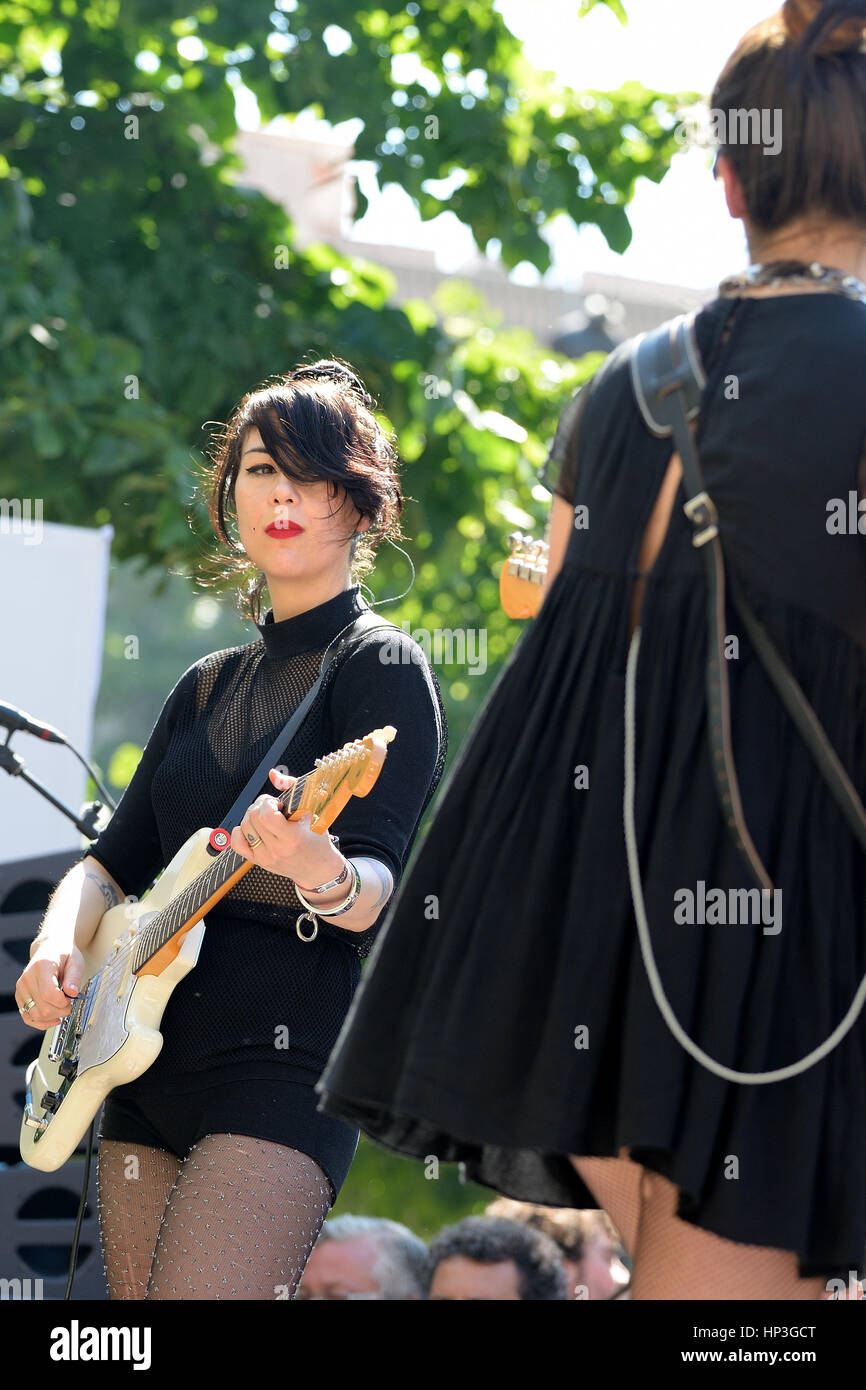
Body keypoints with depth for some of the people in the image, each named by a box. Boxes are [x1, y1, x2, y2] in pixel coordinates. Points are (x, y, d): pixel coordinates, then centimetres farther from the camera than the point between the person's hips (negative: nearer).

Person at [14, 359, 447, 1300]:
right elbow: (114, 859, 18)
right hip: (150, 1051, 8)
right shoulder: (208, 686, 20)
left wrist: (320, 872, -38)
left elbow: (377, 892, -15)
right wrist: (57, 944, -3)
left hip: (286, 1054, -7)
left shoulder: (384, 667, -2)